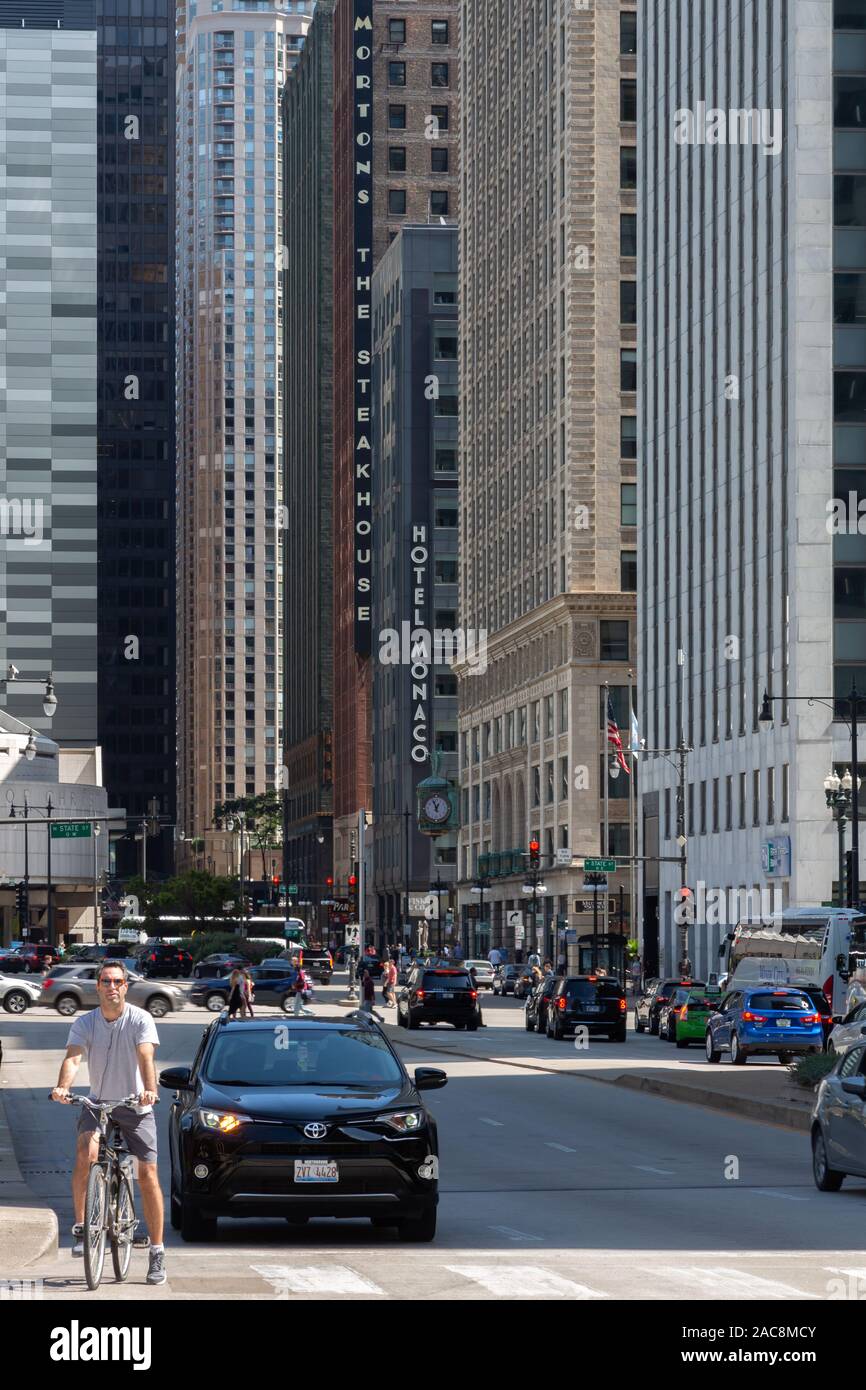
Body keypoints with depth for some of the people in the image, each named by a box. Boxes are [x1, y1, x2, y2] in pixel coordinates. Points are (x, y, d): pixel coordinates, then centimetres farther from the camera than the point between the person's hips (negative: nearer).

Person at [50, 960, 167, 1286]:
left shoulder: (140, 1020, -10)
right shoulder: (85, 1023, -5)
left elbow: (145, 1057, -25)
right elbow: (73, 1058, -20)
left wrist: (150, 1090, -44)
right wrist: (63, 1087, -41)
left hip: (136, 1106, -1)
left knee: (148, 1175, -5)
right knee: (86, 1153, -28)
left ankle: (157, 1252, 4)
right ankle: (80, 1227, -14)